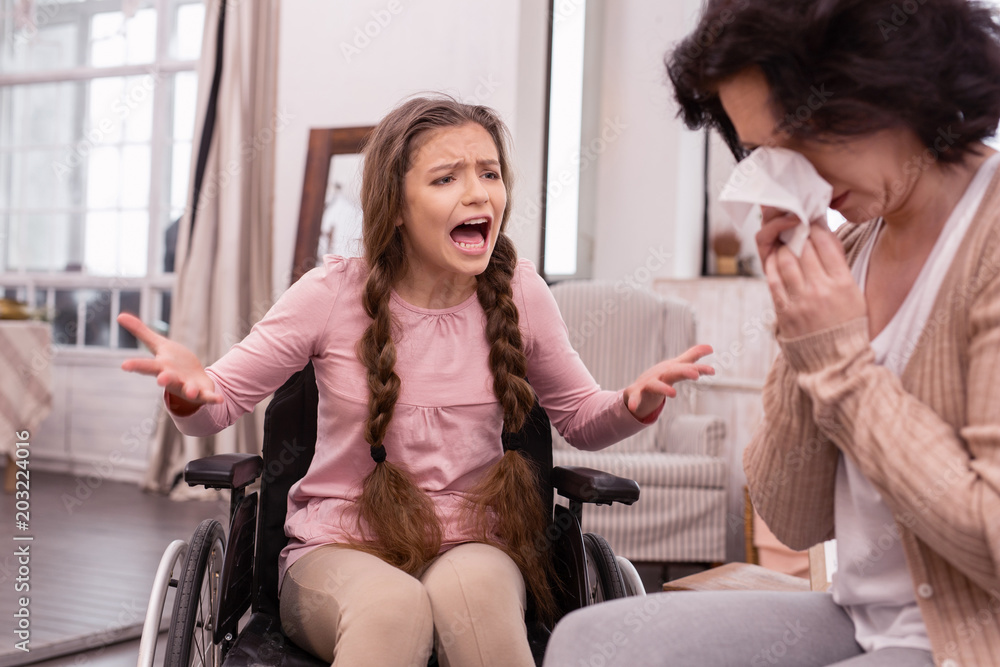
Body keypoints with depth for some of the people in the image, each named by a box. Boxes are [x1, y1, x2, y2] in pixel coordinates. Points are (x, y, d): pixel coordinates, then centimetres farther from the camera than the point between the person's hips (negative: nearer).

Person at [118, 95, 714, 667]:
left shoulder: (518, 293, -2)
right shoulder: (333, 294, -7)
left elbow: (582, 420, 12)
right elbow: (218, 406, 0)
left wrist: (637, 402, -11)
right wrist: (190, 388, -25)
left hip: (473, 546, 2)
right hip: (339, 552, -2)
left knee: (471, 587, -34)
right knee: (391, 605, -36)